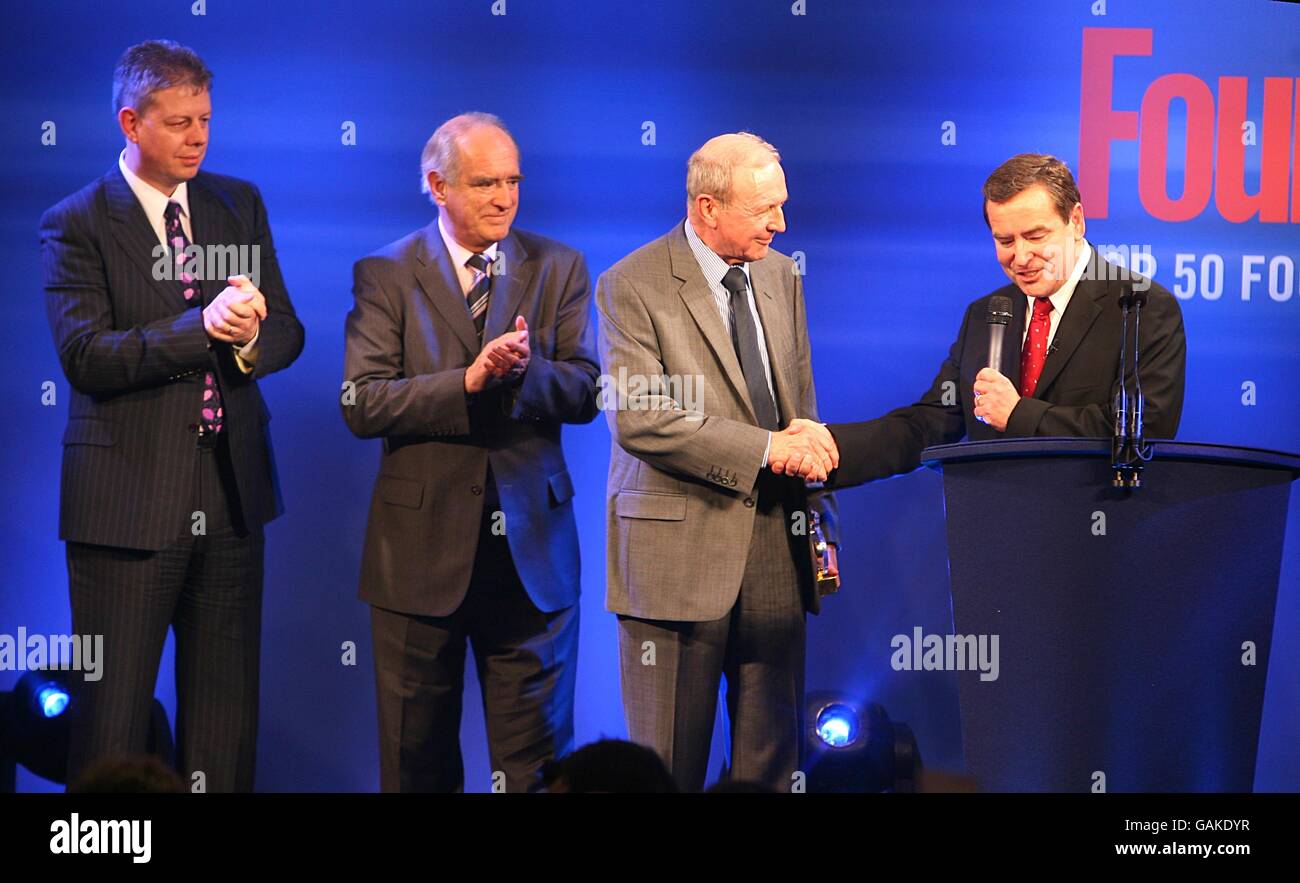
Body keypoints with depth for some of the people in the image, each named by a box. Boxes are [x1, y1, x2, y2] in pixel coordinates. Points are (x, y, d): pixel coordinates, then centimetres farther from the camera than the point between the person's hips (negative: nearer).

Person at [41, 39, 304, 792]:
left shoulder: (240, 205, 11)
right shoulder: (77, 225, -5)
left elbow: (286, 332, 10)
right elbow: (85, 356, -16)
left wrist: (248, 340, -14)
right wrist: (202, 325, -25)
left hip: (232, 493, 5)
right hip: (127, 500, -5)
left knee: (226, 709, 10)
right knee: (112, 712, -1)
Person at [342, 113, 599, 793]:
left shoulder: (558, 269, 7)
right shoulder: (385, 275, 0)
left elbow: (585, 393, -1)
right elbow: (362, 404, -10)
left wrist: (527, 368, -21)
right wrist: (469, 380, -21)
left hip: (529, 550, 1)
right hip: (422, 546, -1)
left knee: (537, 761, 3)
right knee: (417, 762, 7)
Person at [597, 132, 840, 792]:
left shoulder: (781, 277, 13)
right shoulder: (631, 287, -7)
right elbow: (637, 419, -17)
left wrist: (813, 480, 9)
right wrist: (766, 448, -18)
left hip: (775, 542, 5)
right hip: (679, 547, -5)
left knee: (772, 747, 6)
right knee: (671, 759, 0)